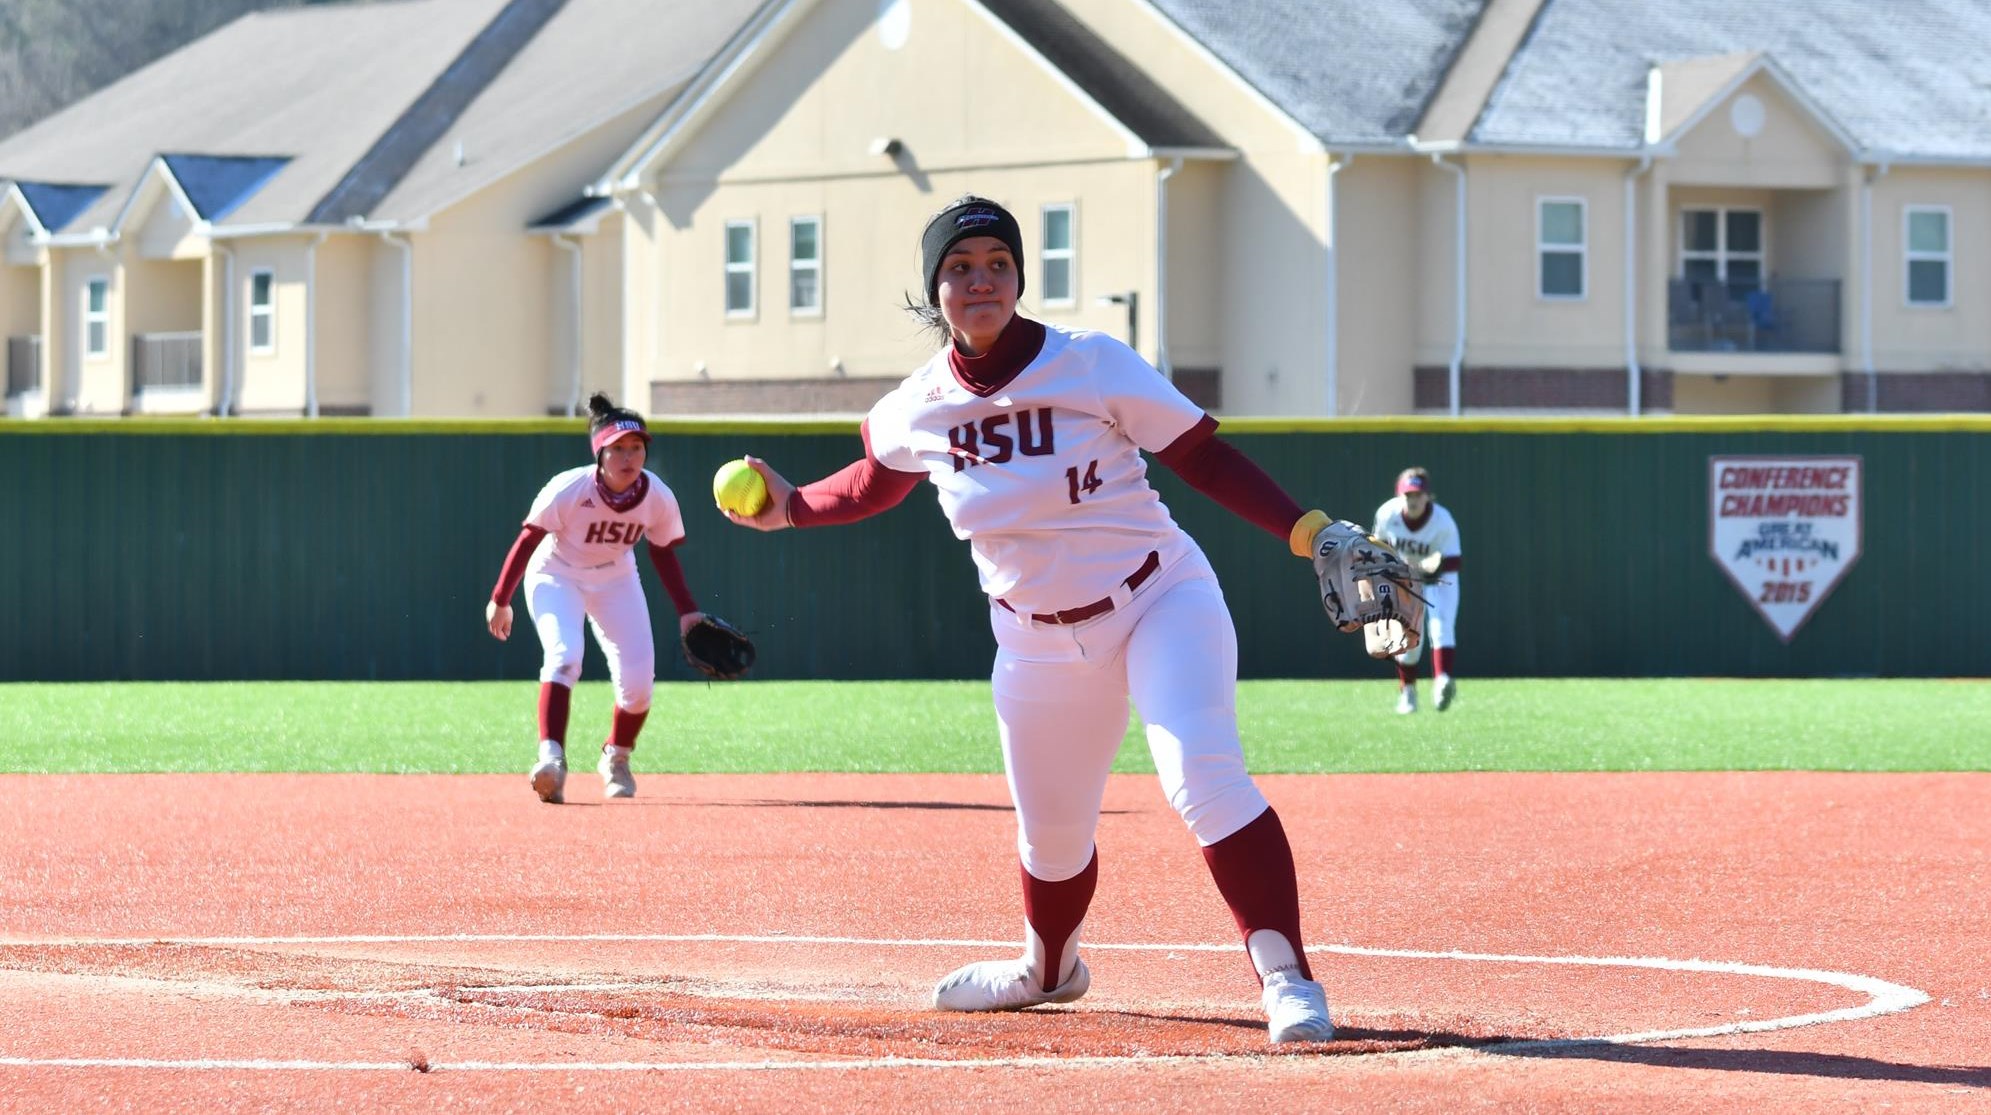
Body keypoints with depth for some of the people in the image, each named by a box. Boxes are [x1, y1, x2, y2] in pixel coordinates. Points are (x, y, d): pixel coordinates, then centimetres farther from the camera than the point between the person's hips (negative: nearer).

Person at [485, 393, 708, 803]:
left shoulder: (658, 499, -20)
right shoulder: (569, 489, -31)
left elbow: (663, 553, -2)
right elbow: (528, 539, -19)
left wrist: (687, 610, -5)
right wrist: (500, 600, -14)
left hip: (616, 581, 4)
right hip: (556, 575, -3)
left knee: (638, 681, -6)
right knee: (564, 654, -30)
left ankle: (616, 761, 21)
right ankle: (551, 756, -37)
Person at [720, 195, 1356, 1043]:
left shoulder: (1095, 366, -17)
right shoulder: (918, 409, -5)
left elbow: (1206, 461, -15)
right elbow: (875, 484, 18)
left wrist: (1307, 531, -24)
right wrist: (788, 508, 8)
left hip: (1160, 600, -4)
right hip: (1039, 642, 4)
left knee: (1204, 776, -25)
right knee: (1050, 835, 14)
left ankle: (1287, 978, -21)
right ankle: (1048, 969, 46)